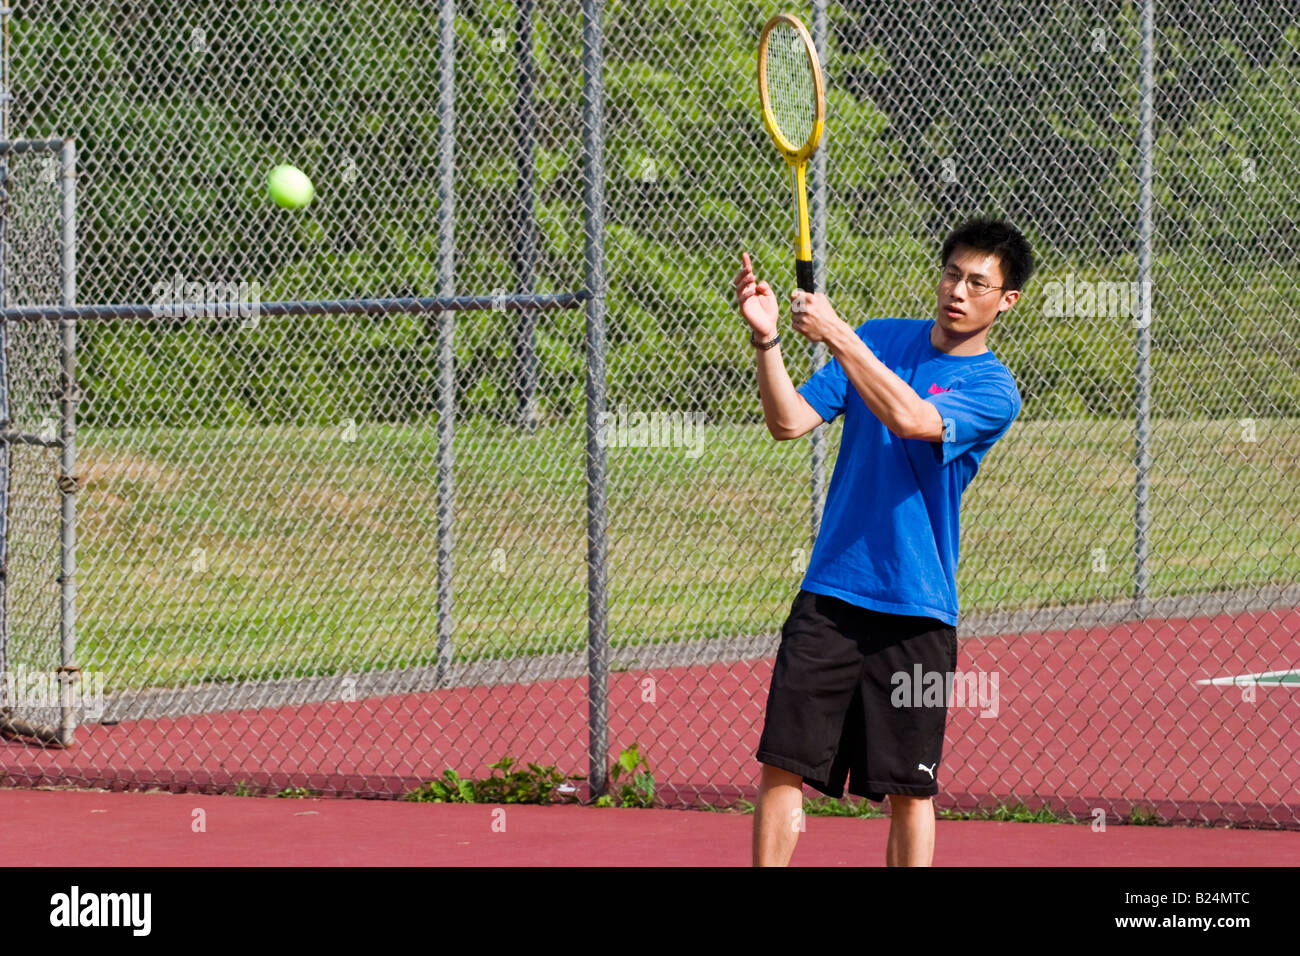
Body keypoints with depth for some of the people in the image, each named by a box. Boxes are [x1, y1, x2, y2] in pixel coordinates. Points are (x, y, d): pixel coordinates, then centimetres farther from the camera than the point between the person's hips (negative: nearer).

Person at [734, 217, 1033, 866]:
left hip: (916, 615, -3)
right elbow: (789, 422, 1)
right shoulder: (877, 340, 9)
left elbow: (908, 418, -23)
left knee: (909, 788, 1)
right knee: (783, 764, -3)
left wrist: (835, 333, -25)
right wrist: (766, 339, -15)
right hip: (830, 594, 3)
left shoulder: (994, 392, -5)